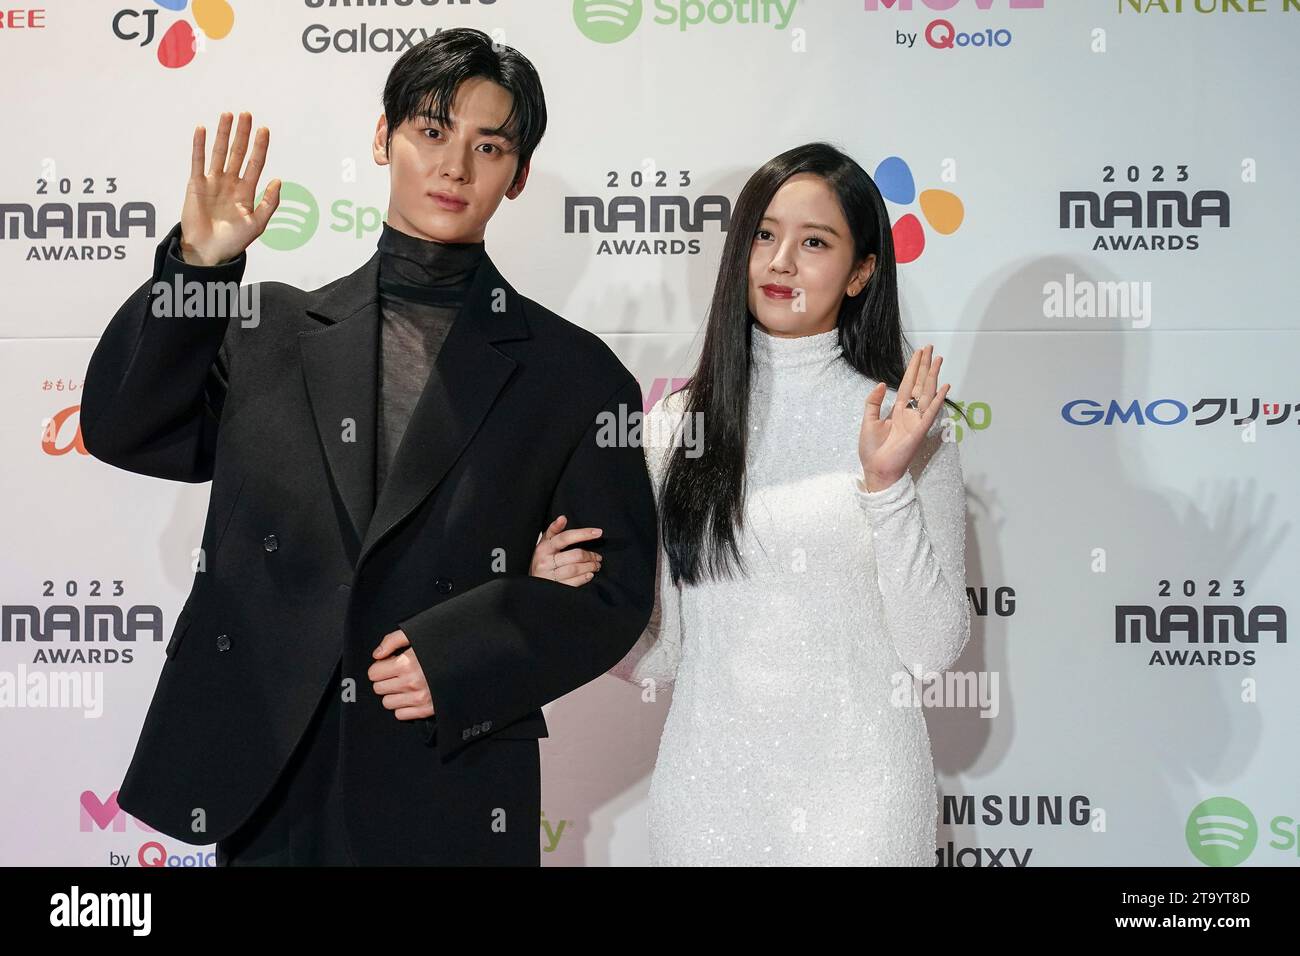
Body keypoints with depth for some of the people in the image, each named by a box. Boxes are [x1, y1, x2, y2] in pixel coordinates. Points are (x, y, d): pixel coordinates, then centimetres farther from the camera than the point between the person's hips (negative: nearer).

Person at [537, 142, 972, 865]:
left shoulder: (902, 421, -5)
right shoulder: (677, 420, 1)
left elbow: (933, 649, -8)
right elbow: (656, 656, 4)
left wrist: (886, 483, -16)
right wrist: (580, 597, -13)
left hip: (855, 793, -2)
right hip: (705, 786, 2)